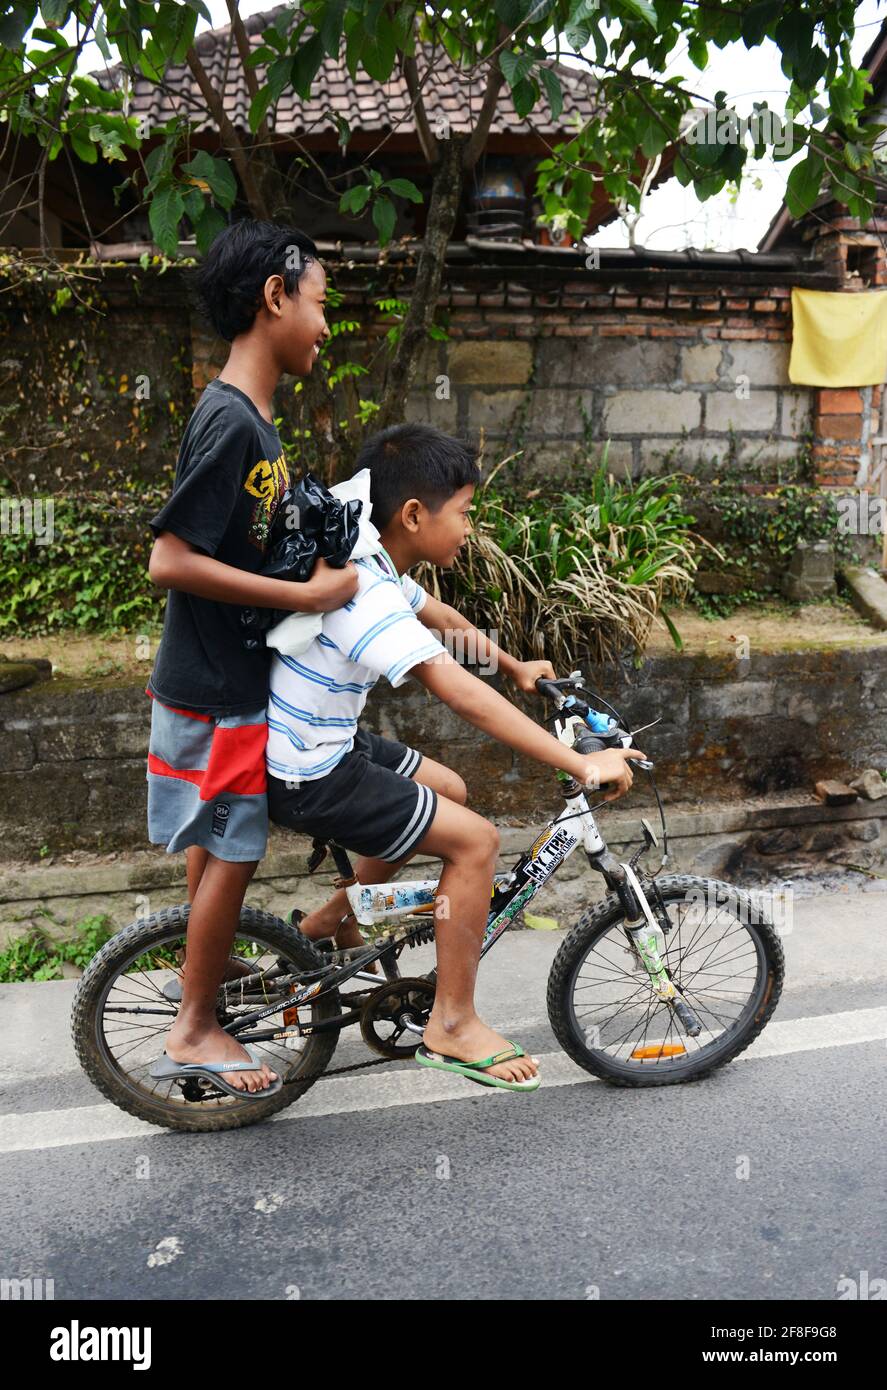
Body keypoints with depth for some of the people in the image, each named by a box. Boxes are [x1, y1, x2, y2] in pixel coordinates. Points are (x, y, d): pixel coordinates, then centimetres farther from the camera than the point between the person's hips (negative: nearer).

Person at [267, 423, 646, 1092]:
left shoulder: (371, 567, 4)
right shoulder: (368, 595, -27)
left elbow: (445, 618, 22)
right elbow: (460, 691, -35)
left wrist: (518, 667, 34)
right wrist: (580, 764, -34)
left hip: (322, 743, 10)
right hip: (306, 778, -10)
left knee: (448, 792, 21)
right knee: (475, 839, -10)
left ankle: (330, 920, 30)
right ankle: (452, 1025, 5)